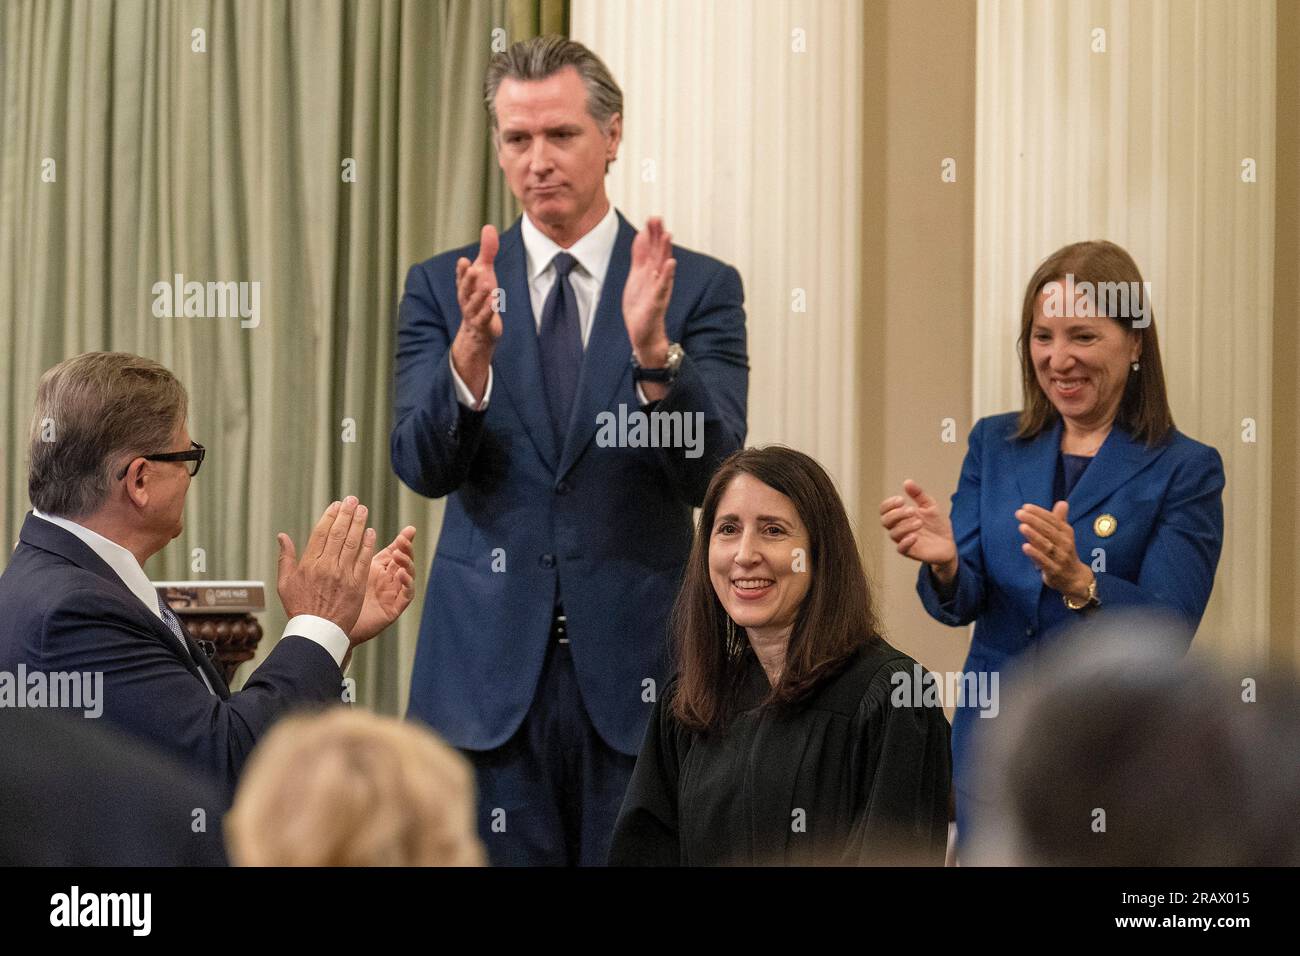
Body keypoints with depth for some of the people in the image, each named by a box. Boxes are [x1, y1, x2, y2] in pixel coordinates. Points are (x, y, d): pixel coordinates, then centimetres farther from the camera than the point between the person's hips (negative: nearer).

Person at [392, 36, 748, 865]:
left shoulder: (700, 289, 2)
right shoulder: (443, 289, 5)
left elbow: (713, 474, -8)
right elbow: (423, 468, -6)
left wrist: (654, 350, -24)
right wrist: (473, 351, -24)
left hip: (637, 665, -1)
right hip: (491, 667, 1)